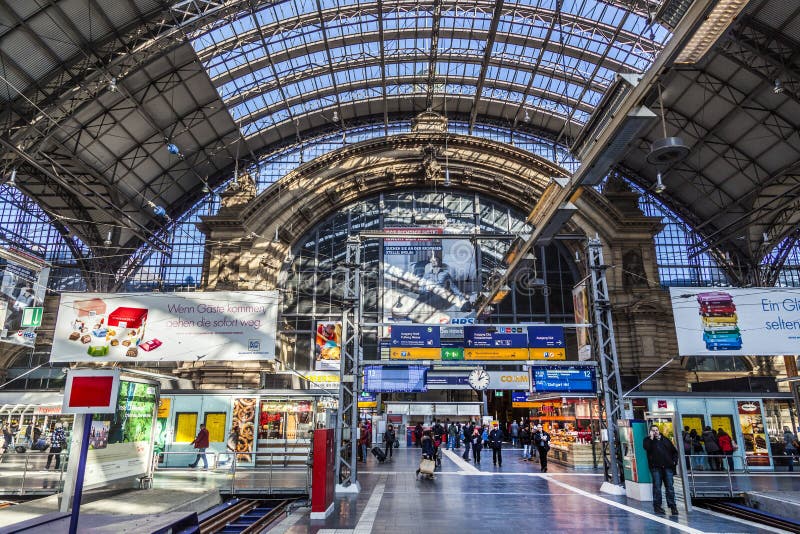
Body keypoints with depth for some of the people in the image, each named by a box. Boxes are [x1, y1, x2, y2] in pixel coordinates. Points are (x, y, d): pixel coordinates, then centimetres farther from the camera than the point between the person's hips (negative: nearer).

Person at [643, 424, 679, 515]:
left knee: (670, 486, 1)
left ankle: (672, 505, 7)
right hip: (656, 467, -3)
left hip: (667, 467, 3)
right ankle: (657, 506, 5)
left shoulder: (665, 440, 17)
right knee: (657, 487, -2)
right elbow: (646, 447, -15)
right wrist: (651, 438, -11)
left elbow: (674, 451, 22)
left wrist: (674, 460, 7)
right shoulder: (648, 440, 7)